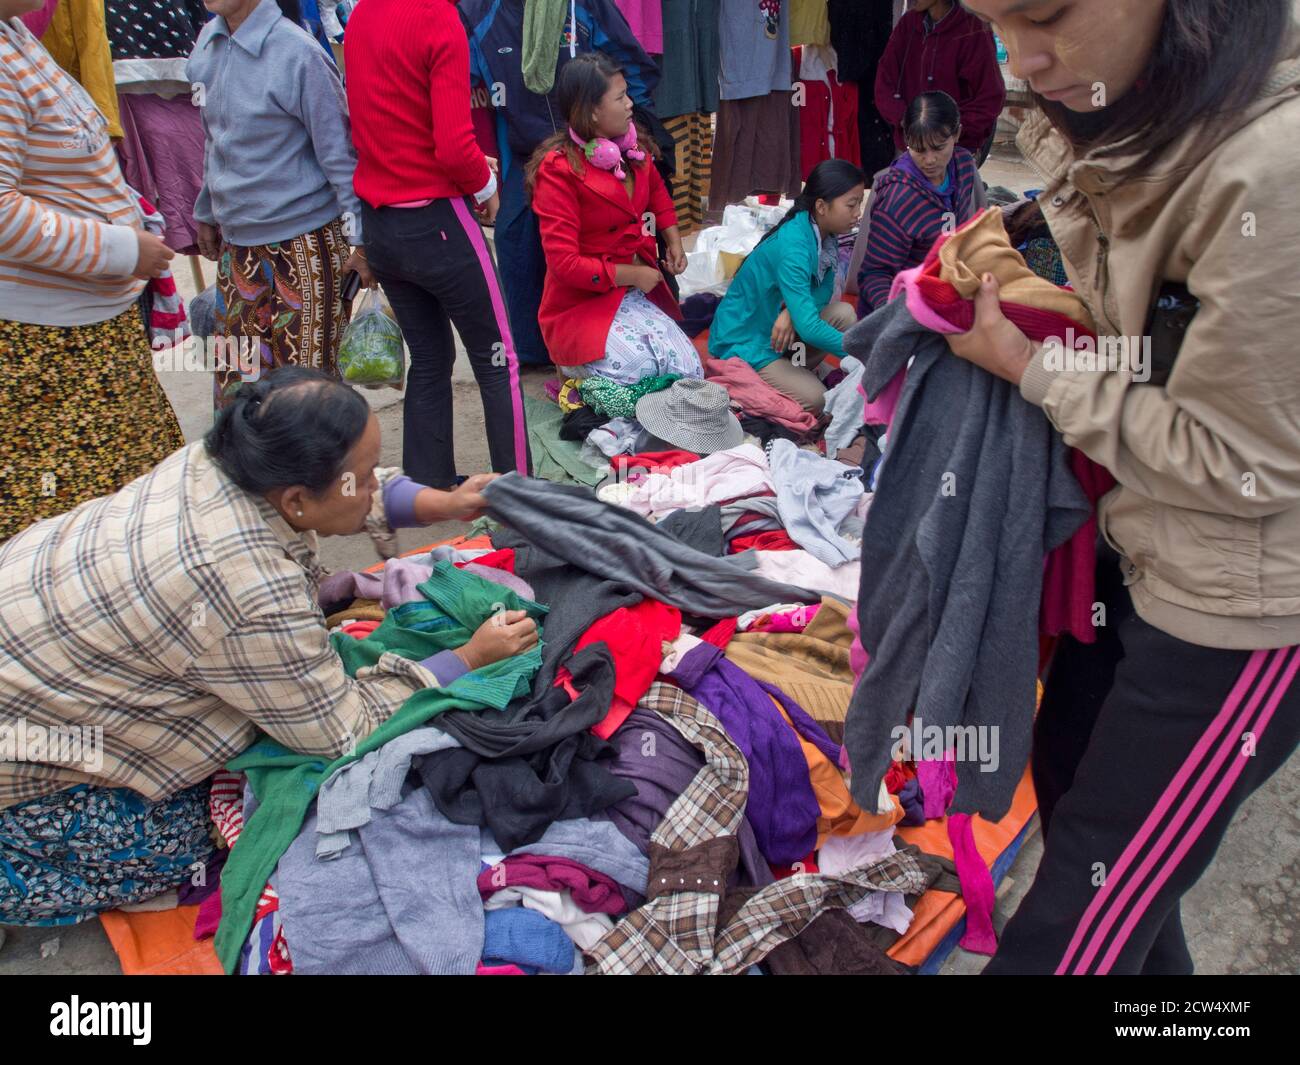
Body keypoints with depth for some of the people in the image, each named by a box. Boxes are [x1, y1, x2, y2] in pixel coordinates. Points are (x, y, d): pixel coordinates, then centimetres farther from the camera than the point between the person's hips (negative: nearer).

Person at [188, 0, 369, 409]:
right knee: (236, 377, 12)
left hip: (303, 245, -7)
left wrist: (358, 238, -14)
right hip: (236, 243, 7)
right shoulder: (207, 45, 6)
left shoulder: (297, 53, -14)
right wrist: (207, 212, 23)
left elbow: (339, 154, -12)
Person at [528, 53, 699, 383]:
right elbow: (564, 263, -20)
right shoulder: (558, 169, -17)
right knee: (640, 368, -28)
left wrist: (673, 240, 14)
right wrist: (632, 274, -14)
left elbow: (656, 189, 30)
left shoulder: (634, 147, 5)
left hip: (636, 294, 6)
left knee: (691, 372, -11)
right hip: (581, 304, -6)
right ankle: (577, 361, 4)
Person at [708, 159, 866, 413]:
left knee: (843, 314, -12)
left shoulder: (822, 234, -4)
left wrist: (792, 312, -21)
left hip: (777, 328, 8)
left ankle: (793, 370, 0)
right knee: (814, 400, -21)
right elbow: (809, 329, -35)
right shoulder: (793, 247, -29)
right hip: (744, 342, -8)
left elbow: (824, 289, 2)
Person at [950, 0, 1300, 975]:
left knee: (1092, 898, 7)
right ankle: (1147, 955, 51)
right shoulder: (1124, 116, -3)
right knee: (1067, 773, 24)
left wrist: (1029, 365, -16)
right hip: (1138, 546, 9)